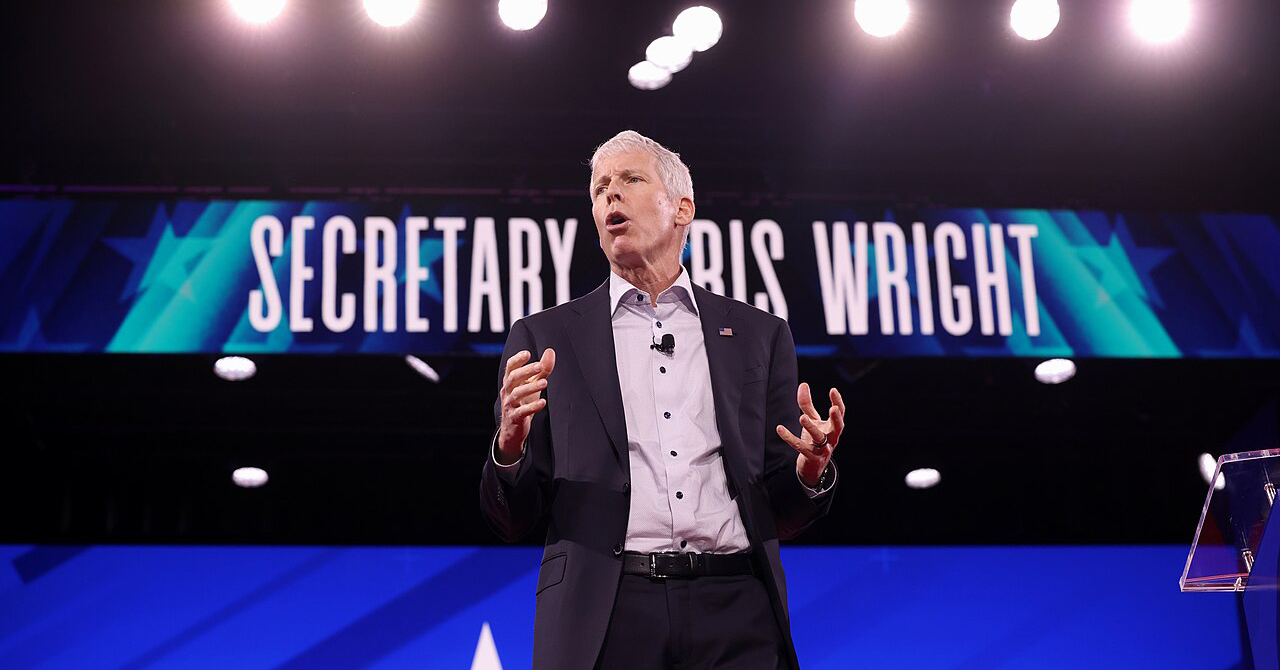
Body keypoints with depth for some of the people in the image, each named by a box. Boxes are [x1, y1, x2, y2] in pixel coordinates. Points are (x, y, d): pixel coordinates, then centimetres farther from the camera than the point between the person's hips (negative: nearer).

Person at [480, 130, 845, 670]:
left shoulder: (758, 335, 14)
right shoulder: (544, 337, 10)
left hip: (735, 621, 1)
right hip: (603, 621, -1)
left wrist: (811, 470, -7)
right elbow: (512, 520, 8)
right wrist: (510, 445, -13)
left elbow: (780, 515, 15)